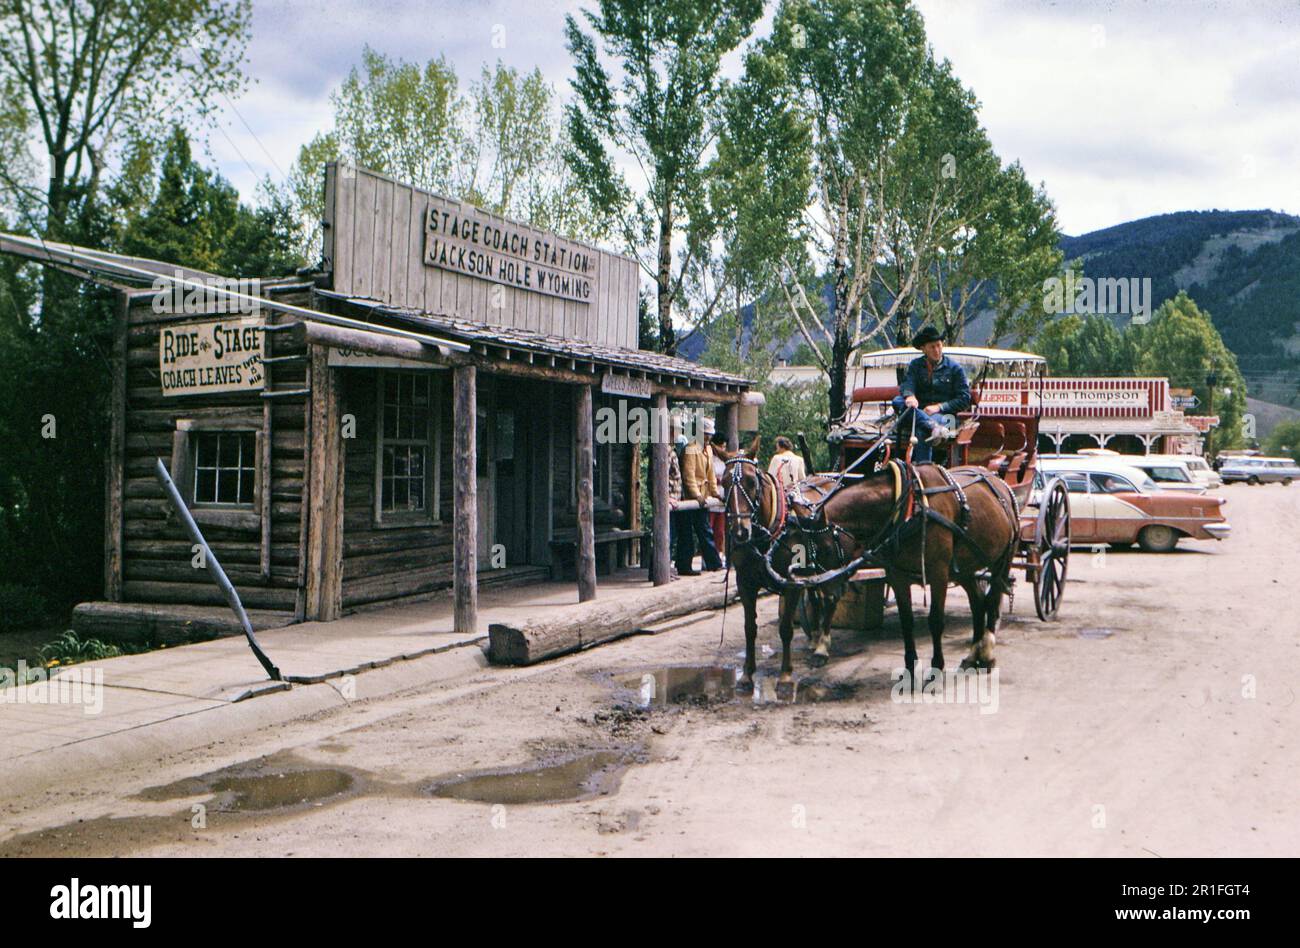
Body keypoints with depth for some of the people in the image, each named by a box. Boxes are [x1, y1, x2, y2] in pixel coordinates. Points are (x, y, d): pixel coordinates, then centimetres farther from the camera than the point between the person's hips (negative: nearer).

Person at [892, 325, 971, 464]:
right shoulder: (916, 365, 15)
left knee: (922, 431, -36)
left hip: (943, 415, -3)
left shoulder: (955, 368, 7)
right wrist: (909, 396, -31)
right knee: (898, 401, -27)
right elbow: (907, 383, -5)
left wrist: (939, 407, -13)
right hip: (919, 411, 3)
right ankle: (933, 426, -43)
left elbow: (964, 399, 2)